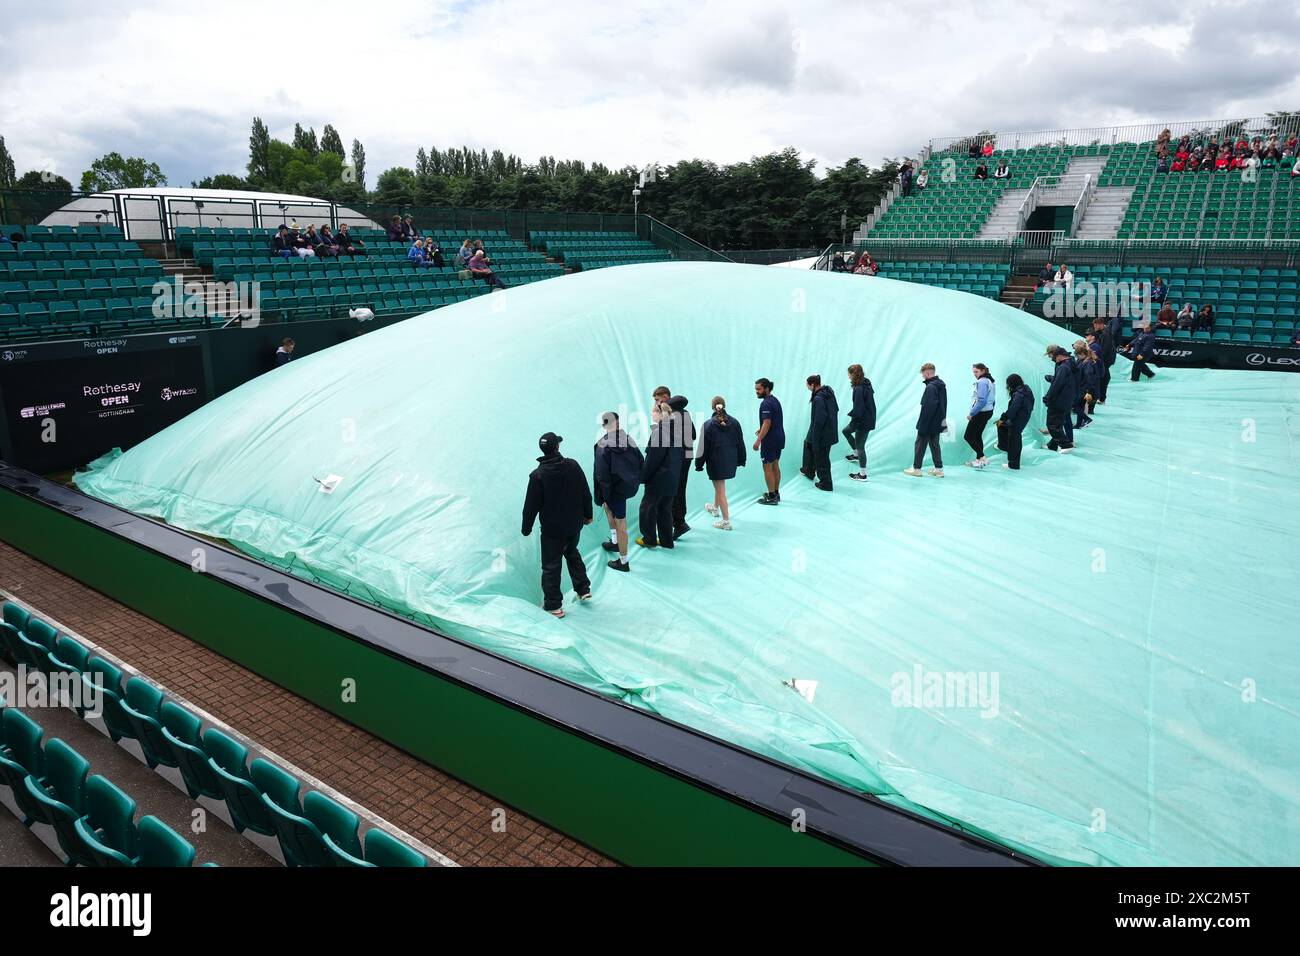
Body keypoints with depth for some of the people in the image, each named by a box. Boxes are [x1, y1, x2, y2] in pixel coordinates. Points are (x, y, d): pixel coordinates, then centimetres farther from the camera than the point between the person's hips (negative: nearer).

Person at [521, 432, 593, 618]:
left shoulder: (537, 475, -18)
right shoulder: (573, 466, -8)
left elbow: (531, 505, -12)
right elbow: (586, 494, 0)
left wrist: (526, 528, 1)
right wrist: (588, 515, 15)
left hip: (552, 529, -4)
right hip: (575, 525, 4)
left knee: (551, 565, 8)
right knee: (572, 553, 29)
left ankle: (553, 605, 14)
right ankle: (583, 589, 32)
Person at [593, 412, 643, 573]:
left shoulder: (603, 444, -16)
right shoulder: (628, 439, -1)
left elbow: (601, 473, -17)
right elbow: (641, 461, 4)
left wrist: (602, 496, -10)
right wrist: (636, 480, 16)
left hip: (616, 487, -6)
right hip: (630, 485, 6)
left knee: (620, 524, 3)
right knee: (608, 504, 32)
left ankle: (623, 562, 14)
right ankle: (615, 541, 36)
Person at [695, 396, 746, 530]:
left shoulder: (708, 424, -14)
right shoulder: (734, 422, -2)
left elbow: (703, 447, -11)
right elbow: (740, 443, 5)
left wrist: (699, 464, -2)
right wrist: (741, 460, 16)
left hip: (715, 461, -5)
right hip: (731, 461, 5)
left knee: (720, 489, 1)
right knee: (720, 485, 27)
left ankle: (726, 521, 3)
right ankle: (715, 507, 48)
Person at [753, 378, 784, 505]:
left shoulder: (766, 404, -19)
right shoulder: (775, 400, 11)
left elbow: (767, 423, -25)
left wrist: (758, 440, -26)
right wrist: (761, 429, 26)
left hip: (770, 440, -10)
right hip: (779, 438, 10)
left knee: (767, 467, -2)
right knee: (775, 466, 17)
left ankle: (771, 497, 2)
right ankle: (776, 493, 24)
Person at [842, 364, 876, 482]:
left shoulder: (859, 389, -25)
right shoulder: (866, 384, 3)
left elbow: (858, 409, -25)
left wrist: (853, 423, -16)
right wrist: (852, 414, 15)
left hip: (863, 421, -10)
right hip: (869, 418, 10)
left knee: (860, 446, 3)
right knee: (846, 431, 28)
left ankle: (862, 474, 13)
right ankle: (856, 454, 38)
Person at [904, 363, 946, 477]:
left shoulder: (930, 387, -21)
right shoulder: (941, 385, 8)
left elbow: (927, 408, -24)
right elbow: (944, 404, 14)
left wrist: (921, 425, -21)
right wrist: (942, 419, 18)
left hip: (928, 424, -8)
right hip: (937, 423, 8)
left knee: (920, 445, 4)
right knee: (935, 445, 14)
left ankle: (916, 468, 11)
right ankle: (939, 469, 16)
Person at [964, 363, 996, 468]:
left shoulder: (982, 382, -18)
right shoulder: (990, 380, 14)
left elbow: (981, 401, -26)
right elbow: (992, 400, 17)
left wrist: (971, 413, -21)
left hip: (981, 412, -10)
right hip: (988, 411, 10)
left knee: (969, 436, -5)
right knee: (977, 436, 18)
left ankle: (982, 458, -9)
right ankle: (979, 459, 23)